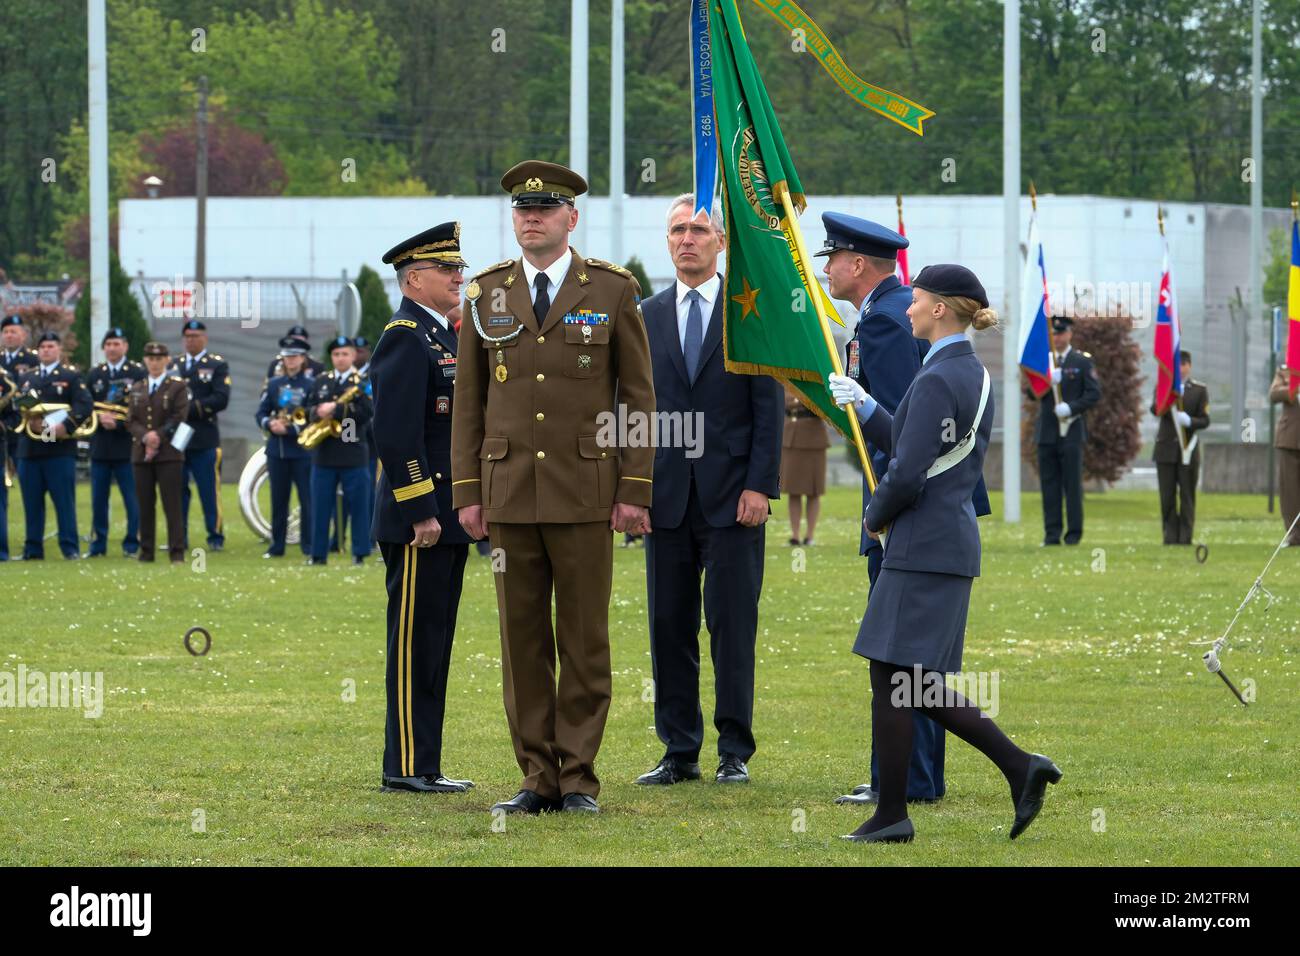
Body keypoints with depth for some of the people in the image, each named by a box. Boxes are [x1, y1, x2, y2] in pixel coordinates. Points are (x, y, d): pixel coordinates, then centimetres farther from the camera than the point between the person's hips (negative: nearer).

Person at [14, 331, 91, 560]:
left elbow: (85, 405, -6)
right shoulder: (27, 378, 19)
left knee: (65, 500, -5)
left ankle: (70, 548, -4)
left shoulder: (71, 376, 5)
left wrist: (65, 427, -18)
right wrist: (31, 421, -5)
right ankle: (33, 549, 8)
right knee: (32, 502, 4)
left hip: (60, 449, -4)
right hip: (29, 449, 4)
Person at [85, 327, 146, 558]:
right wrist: (99, 417, -9)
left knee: (132, 499, -2)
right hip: (100, 447, 4)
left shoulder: (138, 373, -1)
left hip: (127, 446, -4)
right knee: (98, 498, 6)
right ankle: (98, 545, 13)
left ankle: (132, 545, 4)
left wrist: (118, 424, -15)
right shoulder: (94, 375, 12)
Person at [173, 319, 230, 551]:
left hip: (205, 439, -4)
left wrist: (191, 407, -16)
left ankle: (216, 537, 5)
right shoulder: (174, 366, 16)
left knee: (210, 491, -2)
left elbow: (221, 399, -9)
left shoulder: (217, 365, 3)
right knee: (177, 490, 4)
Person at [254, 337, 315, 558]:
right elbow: (261, 413, 11)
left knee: (307, 498, -2)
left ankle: (309, 546, 2)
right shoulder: (274, 384, 11)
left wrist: (289, 429, -18)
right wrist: (269, 423, -11)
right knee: (278, 499, 7)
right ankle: (277, 545, 14)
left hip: (302, 450, -4)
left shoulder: (311, 385, -3)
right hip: (277, 450, 4)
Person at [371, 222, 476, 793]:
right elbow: (395, 434, -20)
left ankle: (423, 763, 15)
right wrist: (420, 512, -22)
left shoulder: (444, 338, 18)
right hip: (419, 518, -10)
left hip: (447, 519, 10)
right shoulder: (405, 338, -13)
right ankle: (406, 767, -4)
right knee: (414, 640, -6)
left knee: (434, 643, 11)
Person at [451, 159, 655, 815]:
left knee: (584, 639, 0)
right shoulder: (486, 294, 9)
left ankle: (579, 778, 6)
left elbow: (638, 396, 2)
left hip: (585, 495, -2)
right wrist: (467, 492, 4)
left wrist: (635, 490, -4)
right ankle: (537, 778, 9)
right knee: (522, 640, 3)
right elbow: (468, 400, 11)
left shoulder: (612, 291, 2)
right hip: (509, 495, 2)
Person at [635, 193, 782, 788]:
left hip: (732, 494, -3)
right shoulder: (647, 317, 11)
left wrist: (760, 485, -9)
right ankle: (679, 753, 10)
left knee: (733, 627, -2)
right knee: (669, 627, 4)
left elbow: (769, 407, -1)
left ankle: (734, 753, 3)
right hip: (667, 494, 3)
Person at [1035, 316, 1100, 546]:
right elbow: (1031, 392, 6)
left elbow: (1094, 393, -3)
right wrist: (1047, 381, -13)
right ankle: (1052, 533, 4)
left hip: (1071, 431, -3)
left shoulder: (1083, 361, 3)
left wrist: (1071, 408, -15)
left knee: (1072, 484, -3)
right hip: (1046, 432, 3)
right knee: (1049, 484, 2)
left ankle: (1074, 533, 1)